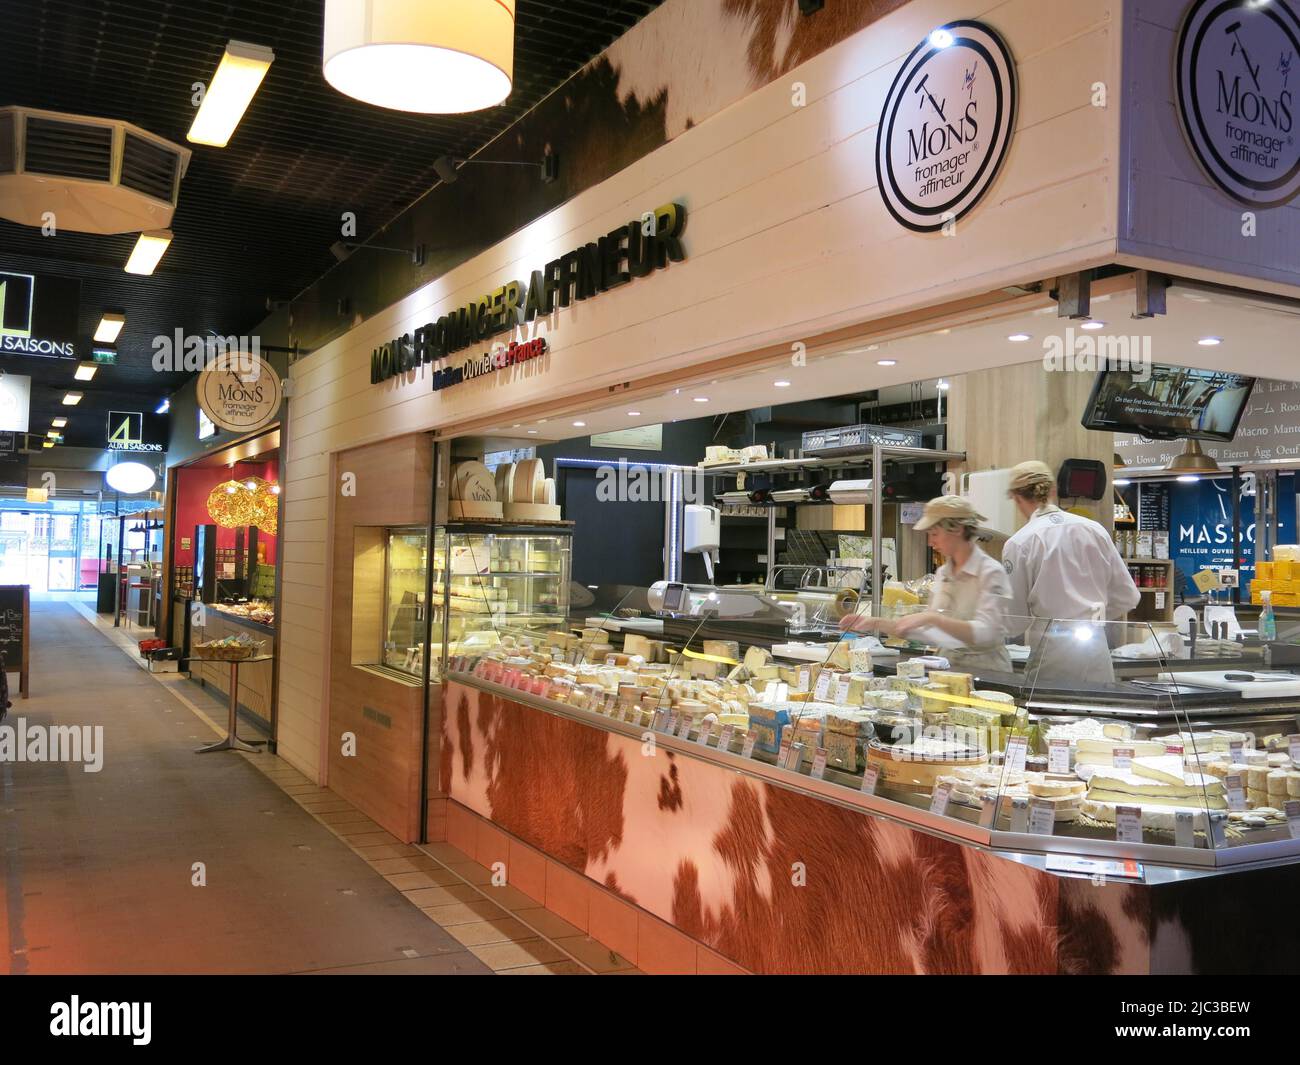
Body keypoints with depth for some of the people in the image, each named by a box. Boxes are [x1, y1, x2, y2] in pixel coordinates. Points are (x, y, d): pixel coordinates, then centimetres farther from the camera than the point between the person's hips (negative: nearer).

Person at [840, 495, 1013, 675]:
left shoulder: (991, 573, -9)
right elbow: (927, 630, 15)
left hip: (987, 673, -6)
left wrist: (932, 617, -30)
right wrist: (877, 624, 5)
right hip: (951, 670, 6)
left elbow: (984, 633, -21)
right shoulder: (943, 573, 11)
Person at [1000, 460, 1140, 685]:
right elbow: (1127, 596, 9)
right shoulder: (1094, 530, 5)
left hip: (1053, 654, -4)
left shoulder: (1018, 544, -7)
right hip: (1098, 652, 4)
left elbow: (1014, 619, -4)